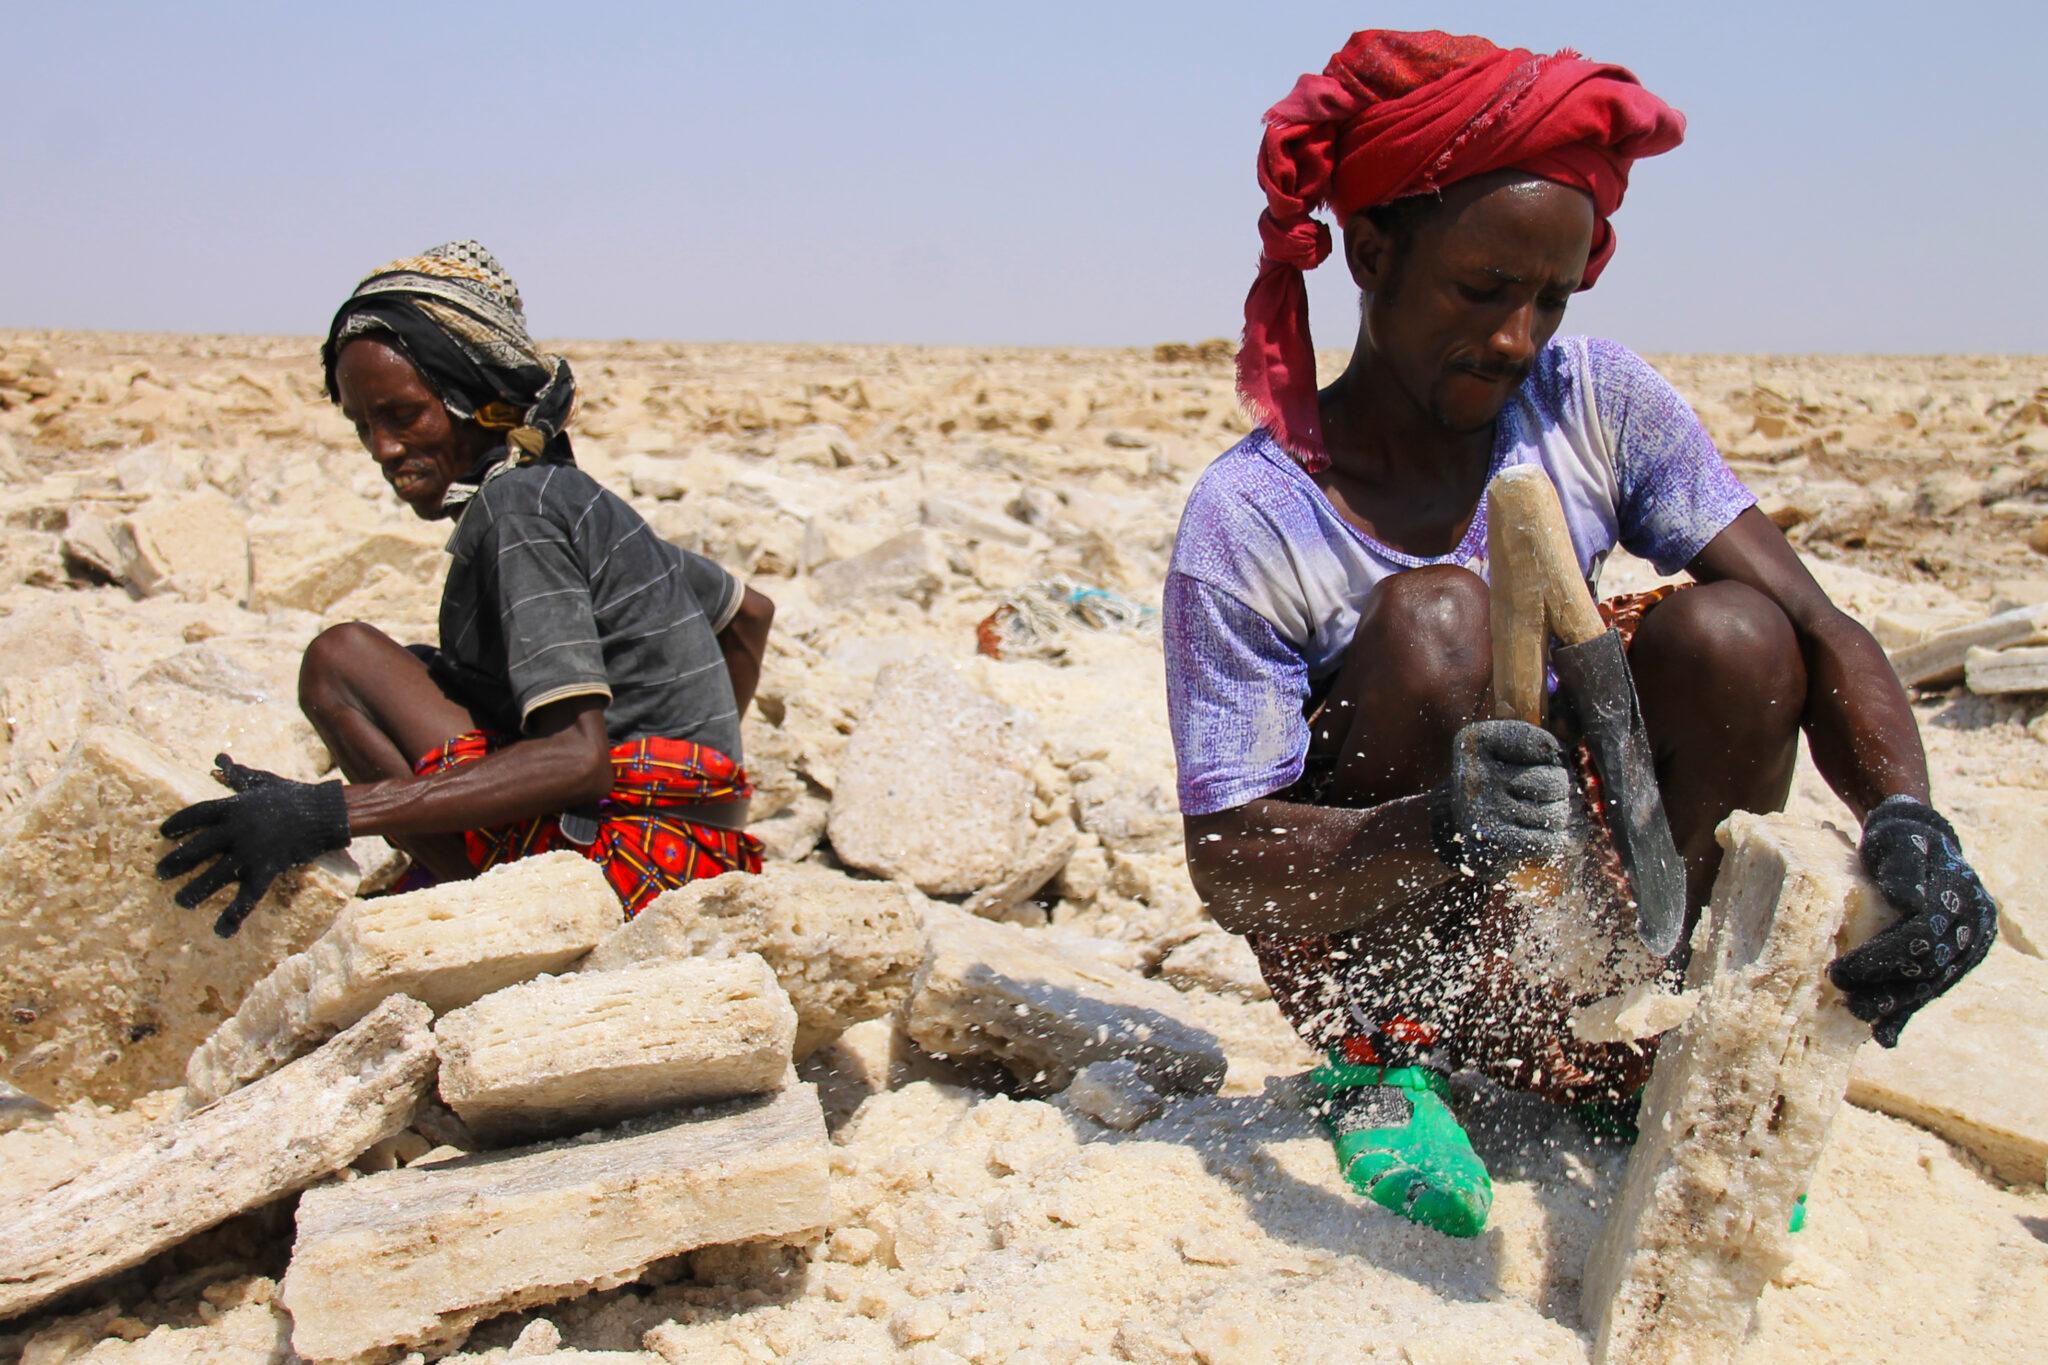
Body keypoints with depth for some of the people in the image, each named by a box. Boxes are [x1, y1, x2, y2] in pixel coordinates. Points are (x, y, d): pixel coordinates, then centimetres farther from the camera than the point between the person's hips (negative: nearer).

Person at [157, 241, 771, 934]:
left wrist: (330, 813, -26)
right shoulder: (574, 496, 17)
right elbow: (751, 613, 30)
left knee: (341, 658, -10)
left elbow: (580, 759, -22)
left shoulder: (517, 507, -11)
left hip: (629, 860, -10)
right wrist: (698, 758, 37)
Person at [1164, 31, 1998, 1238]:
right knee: (1432, 620, -29)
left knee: (1723, 630, -22)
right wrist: (1437, 831, -43)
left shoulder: (1597, 403, -7)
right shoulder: (1250, 522, -19)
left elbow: (1814, 631, -11)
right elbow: (1226, 862, -22)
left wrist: (1906, 819, -31)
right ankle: (1383, 1062, -12)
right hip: (1387, 944, -3)